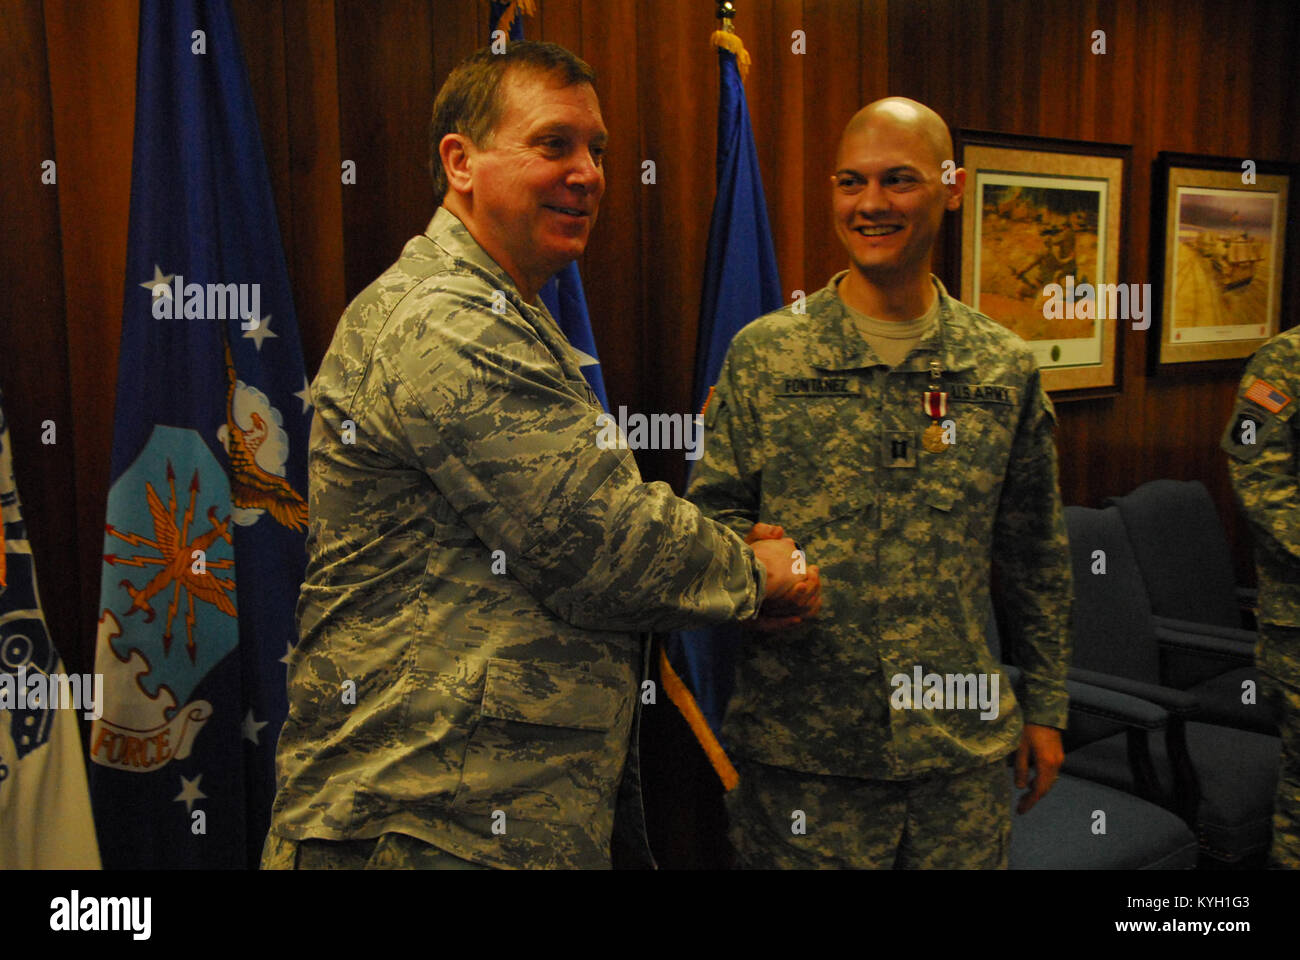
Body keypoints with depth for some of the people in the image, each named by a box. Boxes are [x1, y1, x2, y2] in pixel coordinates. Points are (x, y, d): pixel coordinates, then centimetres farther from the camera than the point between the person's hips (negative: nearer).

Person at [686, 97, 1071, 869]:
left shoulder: (1006, 369, 4)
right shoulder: (763, 353, -1)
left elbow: (1037, 557, 10)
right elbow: (710, 511, 2)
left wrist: (1046, 706, 12)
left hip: (963, 747, 2)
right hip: (798, 746, -1)